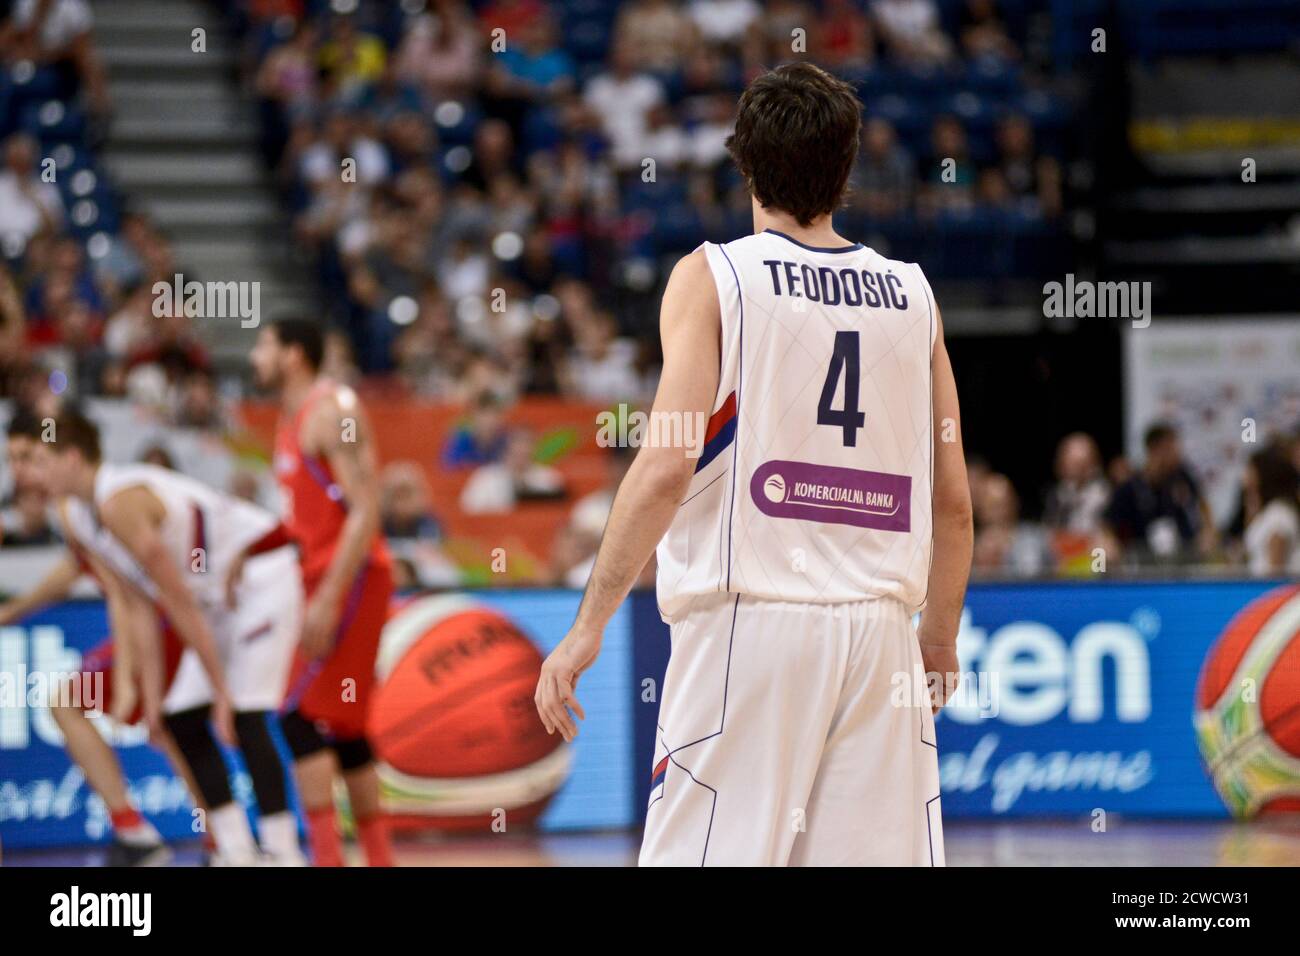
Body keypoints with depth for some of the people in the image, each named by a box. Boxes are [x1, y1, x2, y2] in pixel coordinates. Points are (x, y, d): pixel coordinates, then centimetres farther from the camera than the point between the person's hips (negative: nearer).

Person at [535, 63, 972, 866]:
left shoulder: (713, 278, 1)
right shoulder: (911, 295, 12)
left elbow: (669, 465, -10)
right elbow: (953, 504, 13)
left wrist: (589, 628, -8)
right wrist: (941, 641, 27)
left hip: (749, 623, -4)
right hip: (878, 630, 4)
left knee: (705, 855, -5)